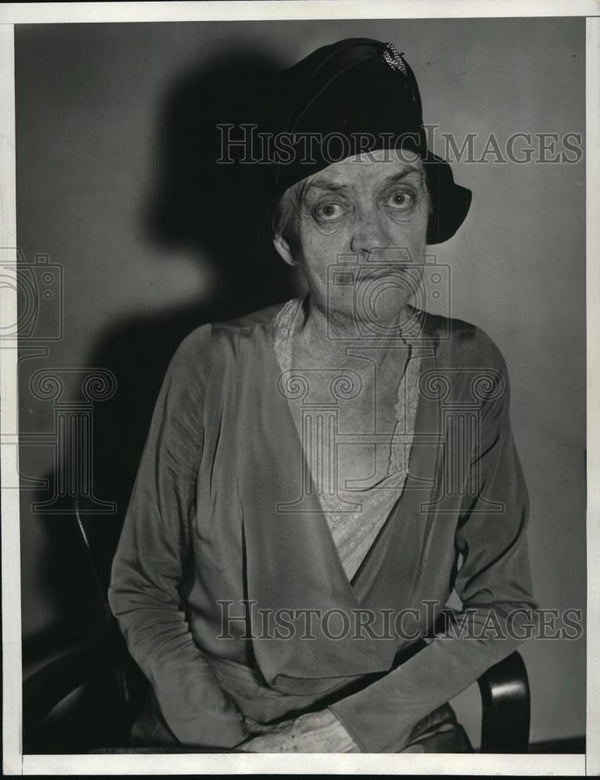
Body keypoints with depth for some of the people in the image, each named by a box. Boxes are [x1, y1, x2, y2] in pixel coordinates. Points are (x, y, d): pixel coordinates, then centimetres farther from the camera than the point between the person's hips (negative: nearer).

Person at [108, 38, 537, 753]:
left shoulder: (468, 370, -6)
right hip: (208, 725, 0)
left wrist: (354, 725, -10)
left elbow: (502, 601, -1)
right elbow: (139, 589, -2)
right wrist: (228, 741, -13)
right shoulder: (213, 364, -11)